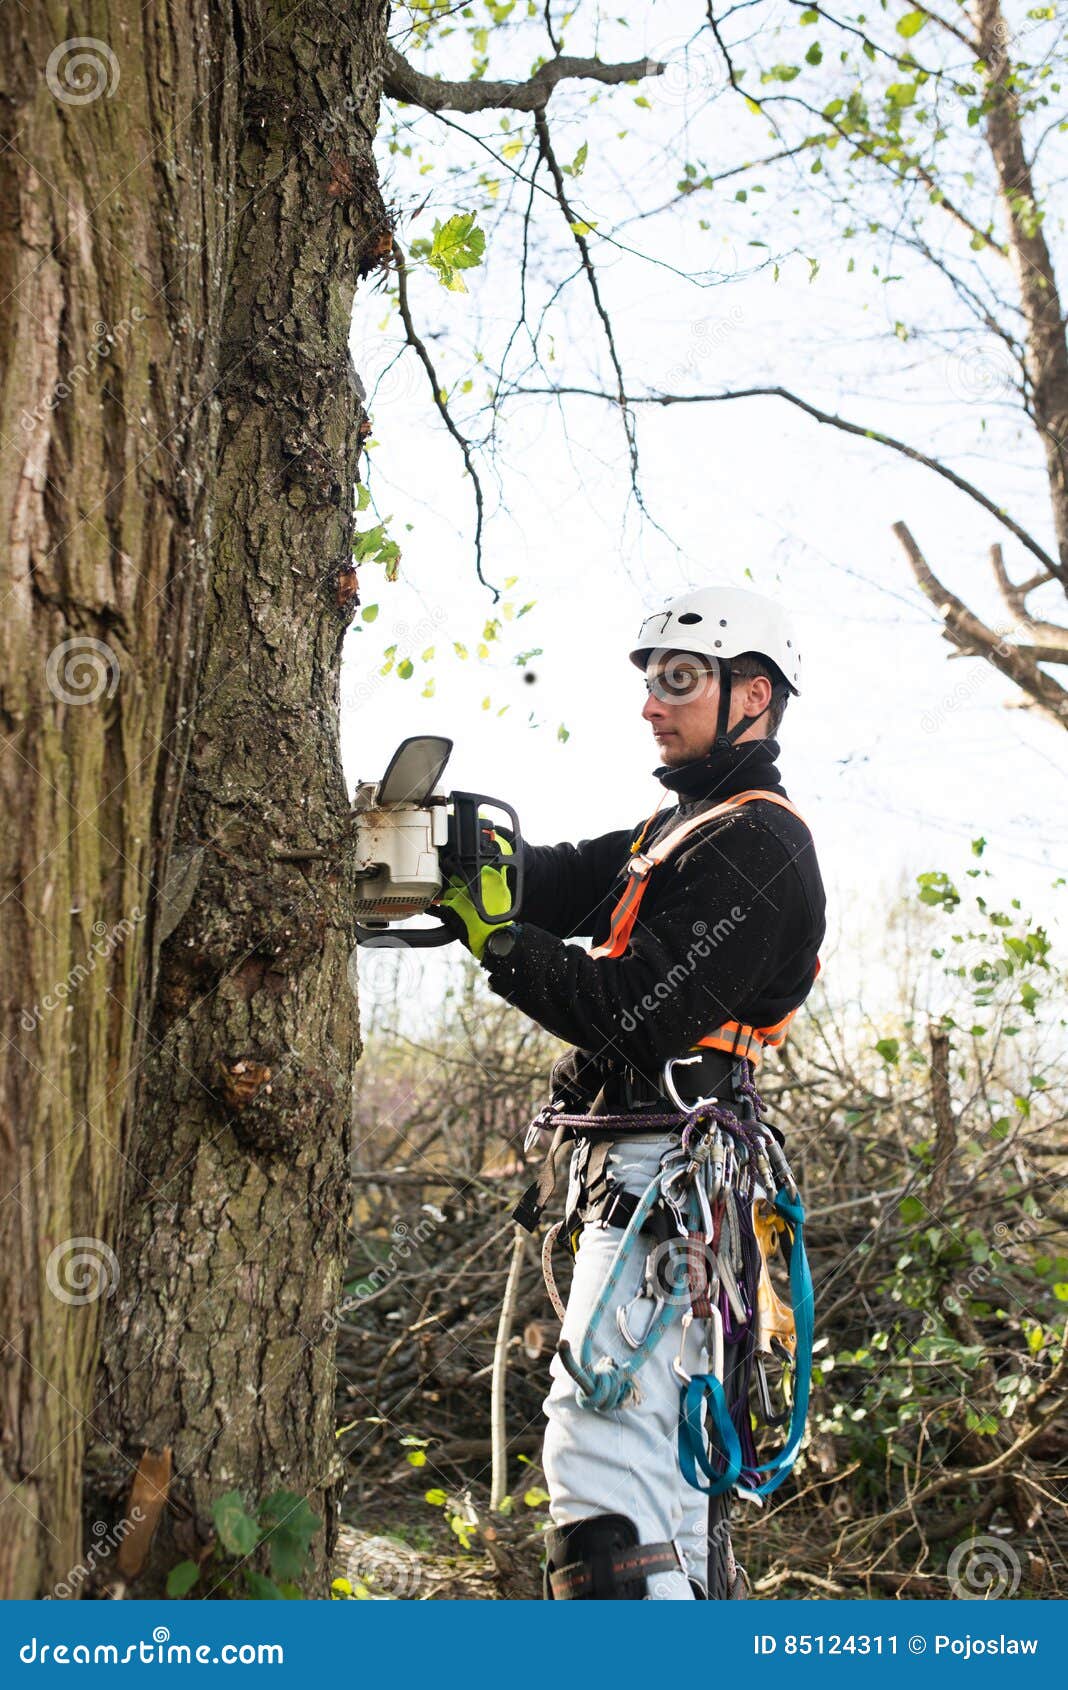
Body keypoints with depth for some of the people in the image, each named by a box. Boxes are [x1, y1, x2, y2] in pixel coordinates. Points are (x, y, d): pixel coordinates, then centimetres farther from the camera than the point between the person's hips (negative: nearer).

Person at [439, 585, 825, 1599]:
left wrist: (494, 936, -15)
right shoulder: (682, 829, 23)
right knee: (658, 1458, 16)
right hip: (638, 1173, 11)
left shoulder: (755, 845, -11)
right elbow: (563, 878, 9)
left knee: (600, 1449, -19)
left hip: (663, 1168, -11)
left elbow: (633, 1016, -20)